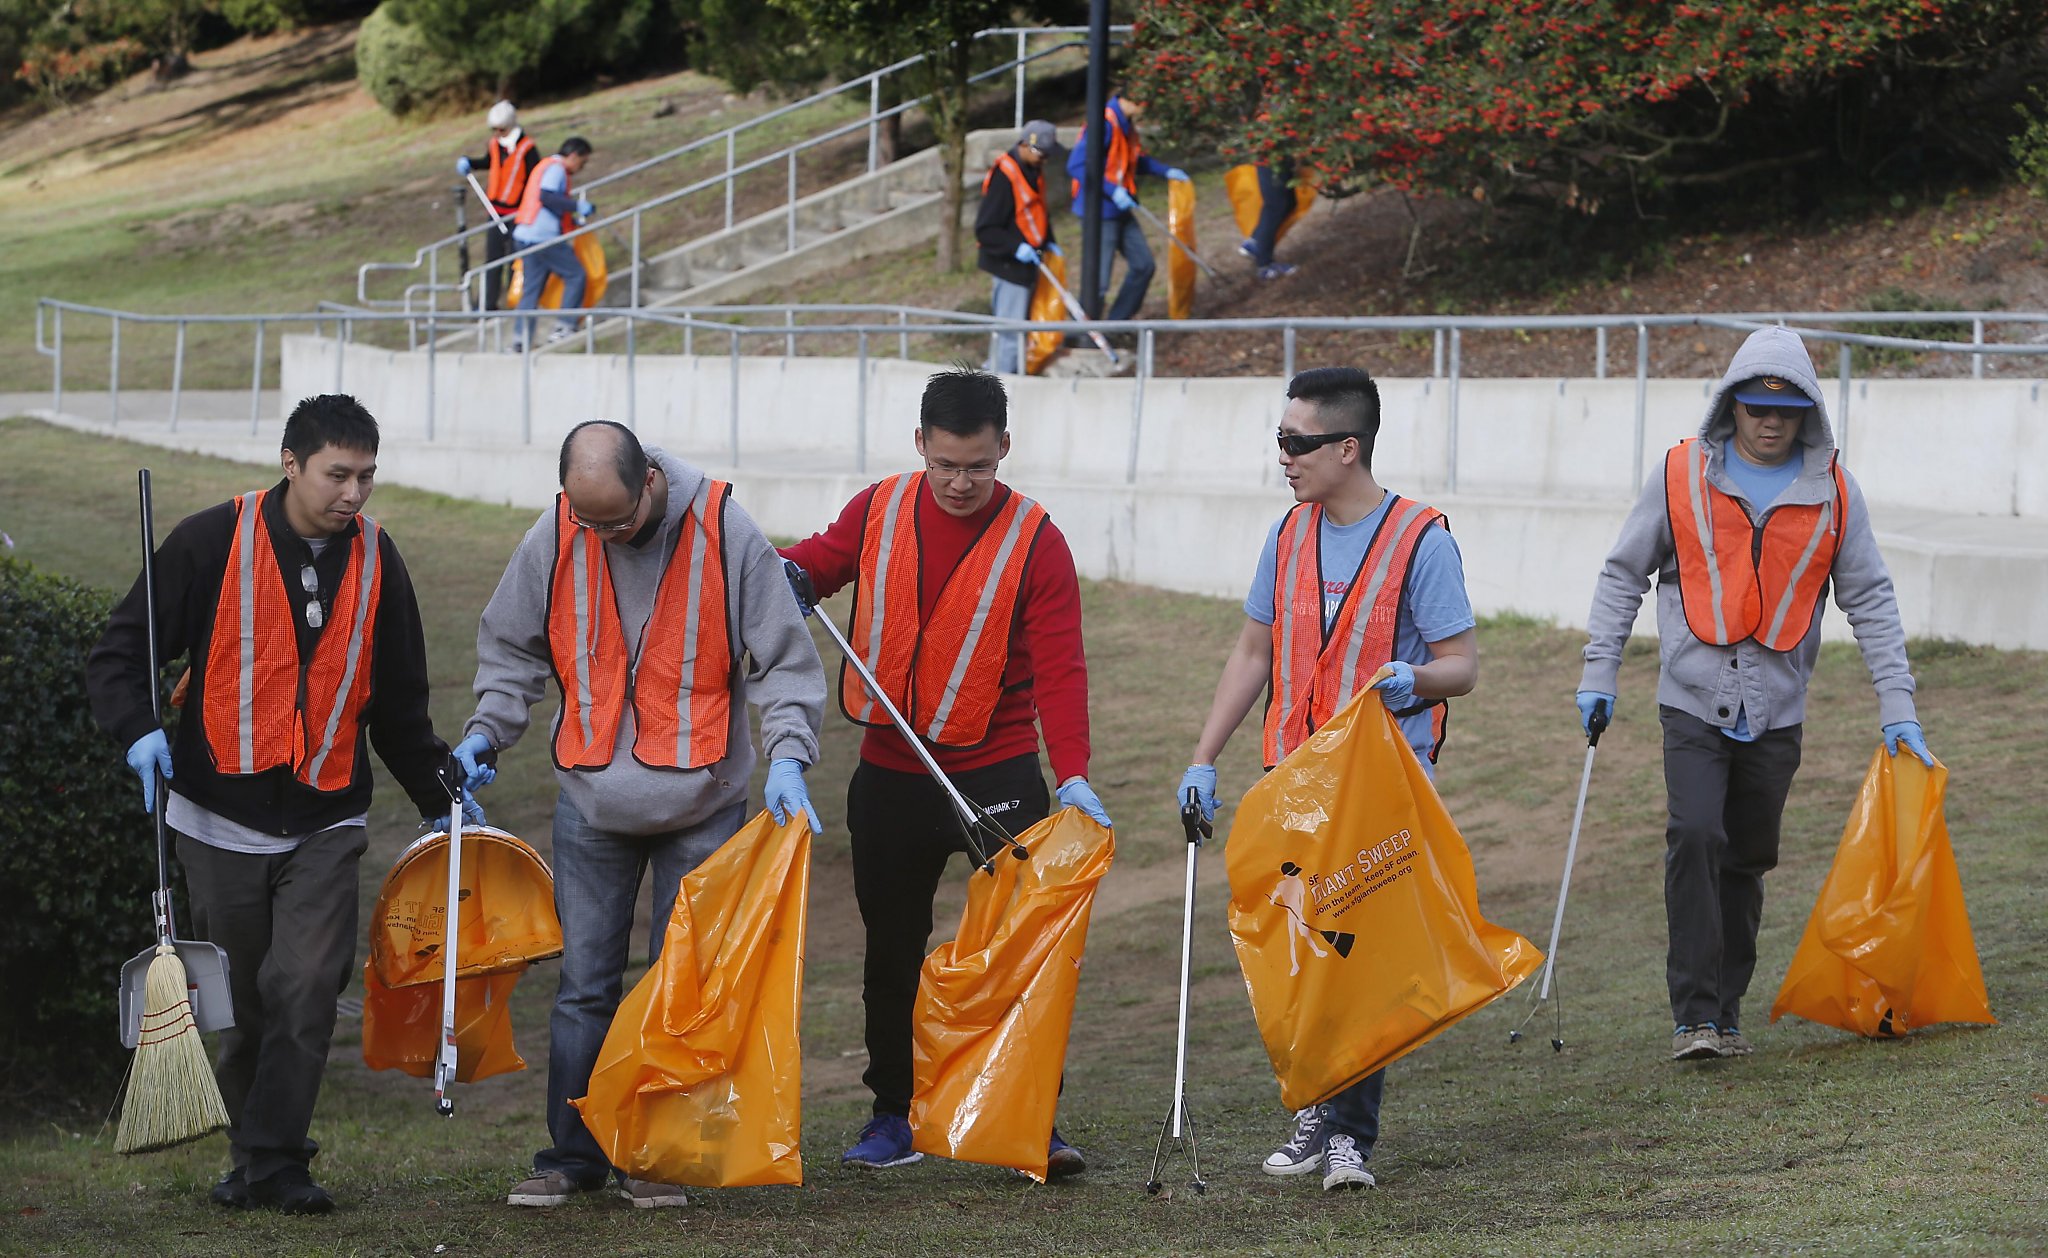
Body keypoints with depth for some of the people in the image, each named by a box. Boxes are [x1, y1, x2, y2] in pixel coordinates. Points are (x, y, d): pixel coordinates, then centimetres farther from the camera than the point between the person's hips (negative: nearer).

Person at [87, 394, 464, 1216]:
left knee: (308, 986, -13)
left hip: (325, 823, 2)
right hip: (220, 817, -1)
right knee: (242, 1000, 7)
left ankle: (275, 1161, -8)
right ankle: (254, 1150, 23)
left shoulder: (374, 559, 5)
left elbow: (398, 704, 17)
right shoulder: (214, 542, -7)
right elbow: (119, 652, -4)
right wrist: (139, 729, -21)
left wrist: (436, 795, 19)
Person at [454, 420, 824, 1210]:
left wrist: (787, 755, -17)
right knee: (584, 984, 4)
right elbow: (511, 648, 11)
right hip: (592, 800, 2)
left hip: (701, 806, -2)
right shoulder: (554, 538, -5)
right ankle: (572, 1155, 12)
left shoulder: (726, 535, -11)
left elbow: (783, 659, -5)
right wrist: (484, 735, -1)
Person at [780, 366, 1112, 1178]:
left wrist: (1072, 775, -26)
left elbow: (1059, 668, -14)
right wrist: (781, 570, -14)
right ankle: (893, 1117, 24)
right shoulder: (878, 511, 1)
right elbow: (821, 561, 12)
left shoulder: (1034, 541, -9)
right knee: (891, 950, 12)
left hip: (996, 775, -4)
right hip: (889, 776, 4)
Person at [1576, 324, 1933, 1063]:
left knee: (1748, 859, 8)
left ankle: (1727, 1009, 21)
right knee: (1695, 838, -18)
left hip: (1776, 710, 2)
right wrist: (1598, 674, -1)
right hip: (1694, 702, -2)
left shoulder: (1832, 491, 3)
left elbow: (1870, 601, 7)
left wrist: (1897, 709, 2)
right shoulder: (1683, 474, 0)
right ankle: (1695, 1014, -15)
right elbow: (1624, 575, 7)